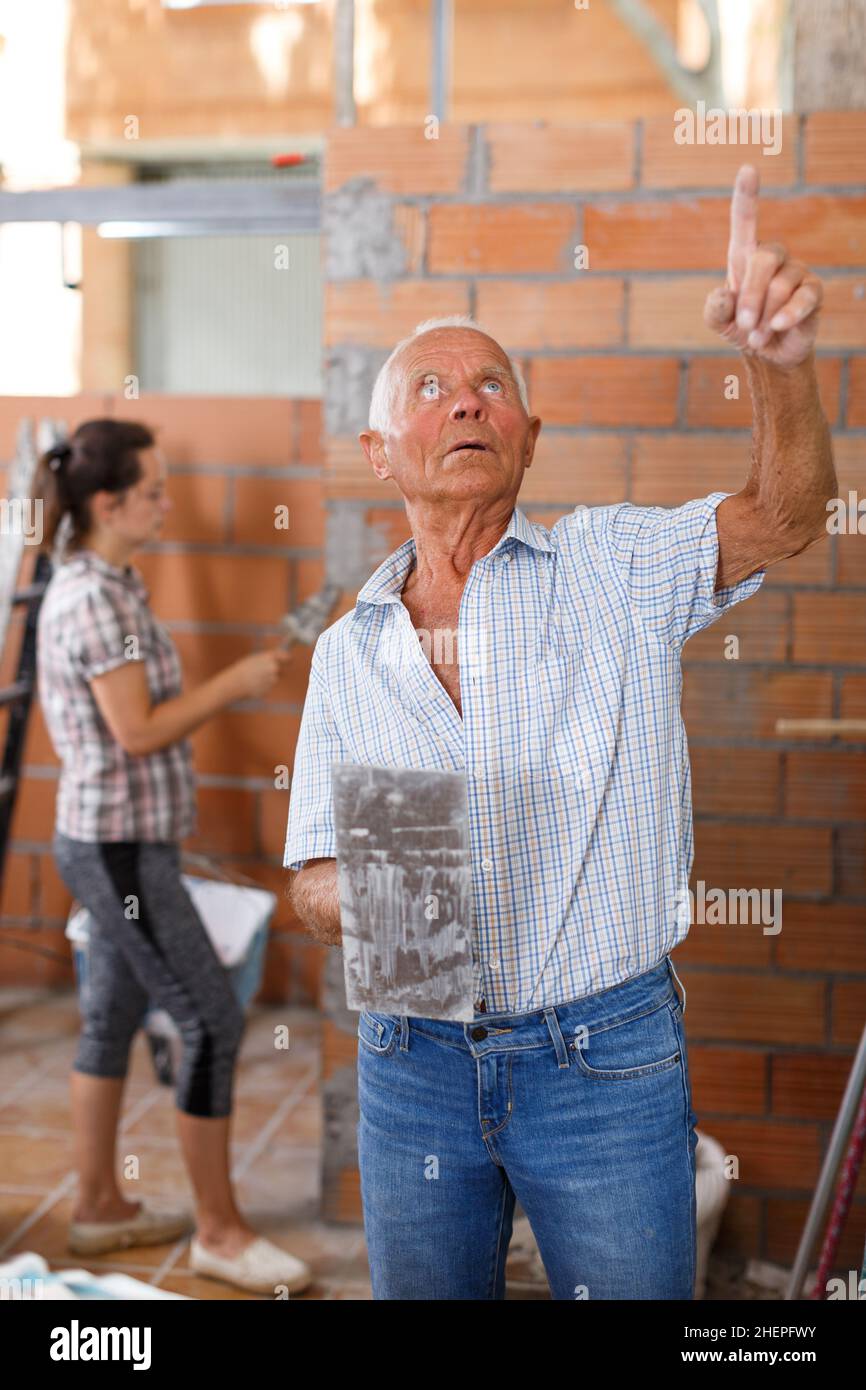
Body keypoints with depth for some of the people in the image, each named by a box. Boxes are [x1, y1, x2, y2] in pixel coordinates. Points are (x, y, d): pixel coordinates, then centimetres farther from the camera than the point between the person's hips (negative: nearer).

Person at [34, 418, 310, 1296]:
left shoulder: (107, 585, 11)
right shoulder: (92, 598, -20)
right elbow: (139, 731, -21)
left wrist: (226, 689, 7)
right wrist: (234, 682, -14)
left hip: (122, 841, 10)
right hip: (119, 847, -10)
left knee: (114, 1016, 16)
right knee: (212, 1021, -4)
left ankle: (100, 1207, 29)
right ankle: (219, 1231, 8)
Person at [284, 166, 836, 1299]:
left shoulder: (617, 567, -3)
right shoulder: (347, 653, 5)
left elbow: (782, 518, -19)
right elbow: (313, 880, 6)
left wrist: (781, 358, -38)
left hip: (607, 1063, -2)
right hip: (413, 1066, 3)